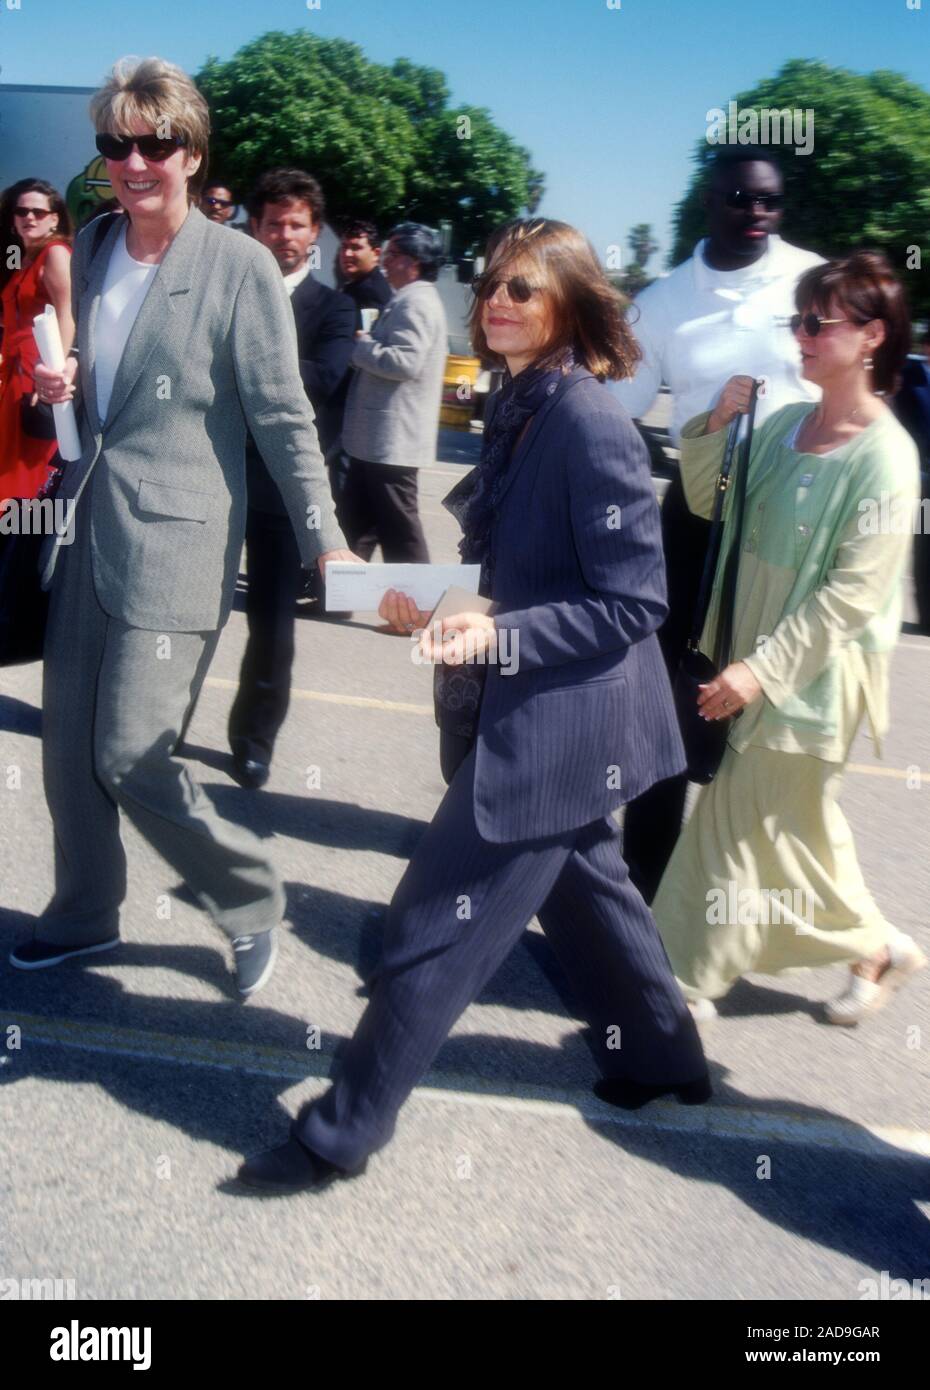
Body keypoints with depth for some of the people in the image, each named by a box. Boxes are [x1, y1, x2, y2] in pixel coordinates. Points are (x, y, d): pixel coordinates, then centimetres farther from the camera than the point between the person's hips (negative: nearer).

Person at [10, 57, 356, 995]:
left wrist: (323, 539, -14)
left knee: (132, 760, -8)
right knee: (67, 742, 12)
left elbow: (282, 415, -8)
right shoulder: (90, 250, 10)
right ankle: (84, 915, 34)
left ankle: (252, 903, 16)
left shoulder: (239, 266, -8)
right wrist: (57, 382, -1)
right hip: (85, 531, 6)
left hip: (172, 546, -6)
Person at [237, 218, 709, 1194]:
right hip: (531, 710, 10)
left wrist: (501, 634, -29)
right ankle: (660, 1059, 46)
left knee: (437, 921, -2)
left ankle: (341, 1133, 13)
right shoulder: (518, 409, 6)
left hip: (563, 720, -10)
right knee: (580, 885, 25)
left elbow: (633, 603, -20)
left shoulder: (591, 427, -21)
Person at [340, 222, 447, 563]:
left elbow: (404, 362, -26)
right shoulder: (406, 300, 18)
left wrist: (357, 345, -13)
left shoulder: (416, 303, -15)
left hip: (391, 440, -11)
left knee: (399, 528, -3)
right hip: (376, 438, 11)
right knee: (355, 522, 17)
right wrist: (364, 345, 9)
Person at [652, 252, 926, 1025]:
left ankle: (692, 976, 17)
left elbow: (853, 591, -21)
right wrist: (717, 426, -4)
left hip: (816, 668, -7)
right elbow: (706, 503, 12)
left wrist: (762, 668, -22)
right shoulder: (786, 425, 3)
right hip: (760, 660, 7)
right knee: (795, 820, 19)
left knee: (747, 821, 3)